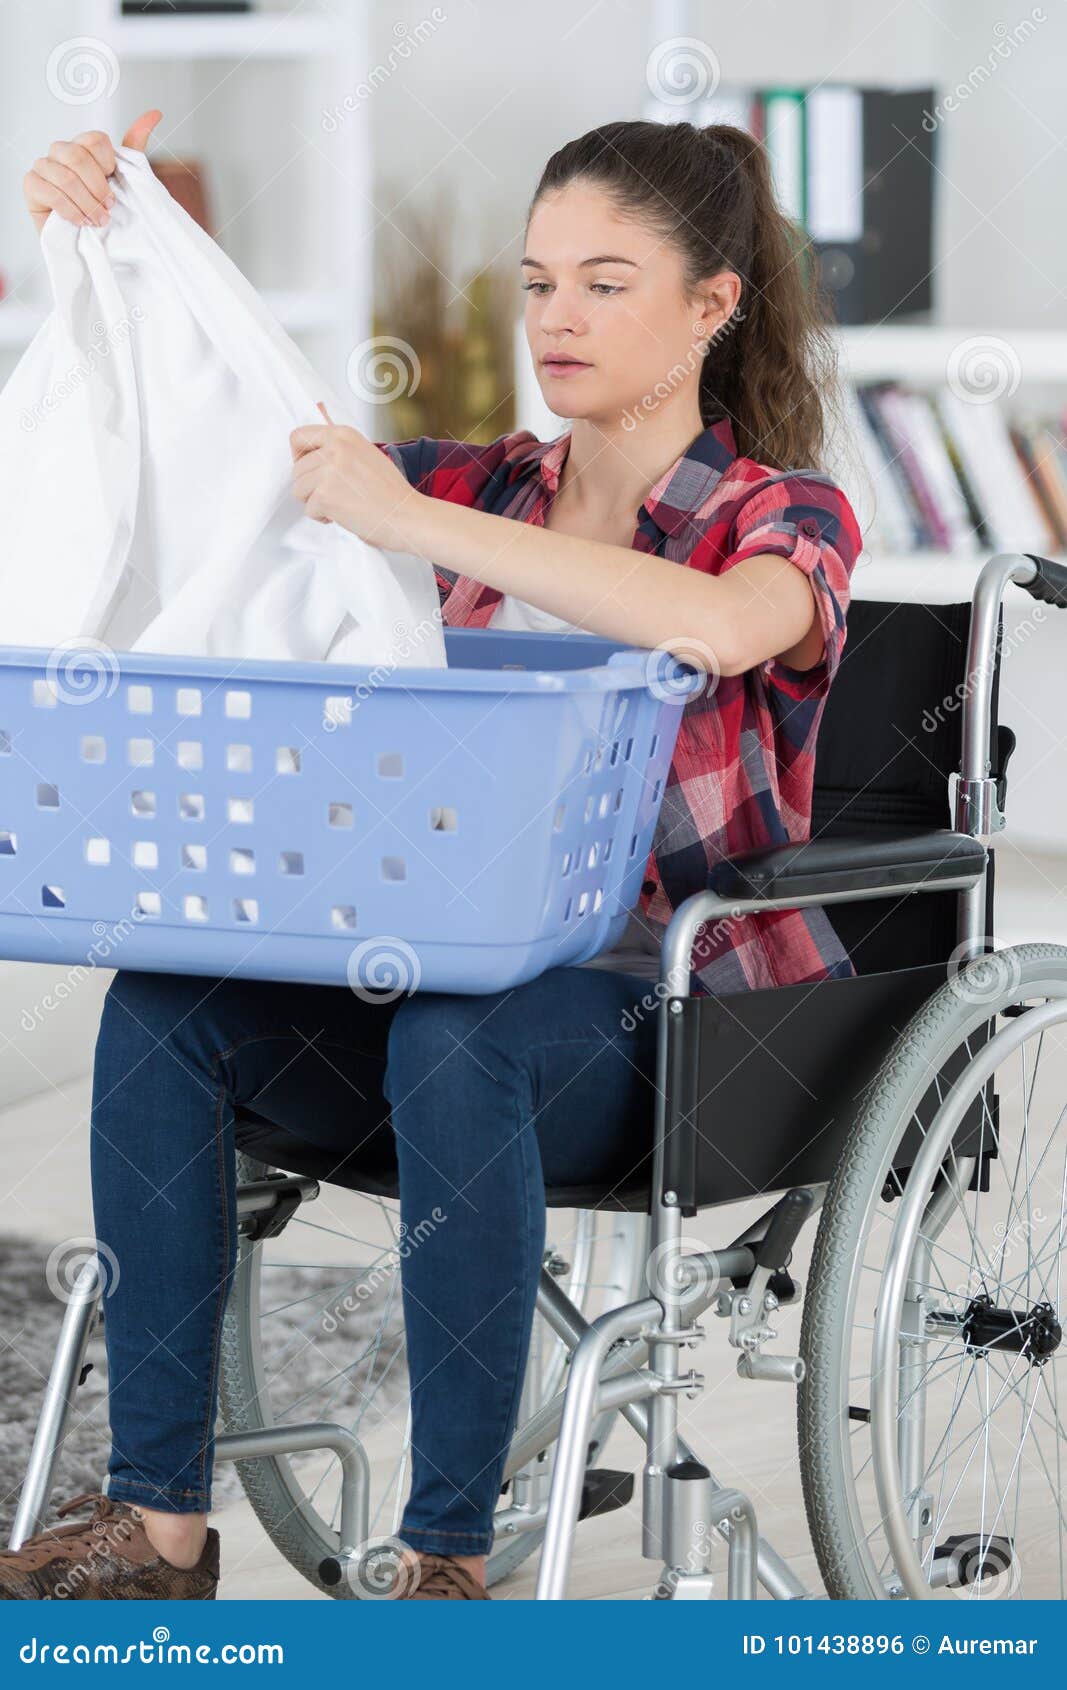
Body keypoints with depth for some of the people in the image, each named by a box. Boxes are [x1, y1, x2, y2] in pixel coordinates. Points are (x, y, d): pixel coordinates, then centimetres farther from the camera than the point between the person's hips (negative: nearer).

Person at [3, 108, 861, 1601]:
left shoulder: (785, 518, -4)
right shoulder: (484, 491, 13)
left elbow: (719, 630, -29)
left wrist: (416, 522, -31)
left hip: (690, 1020, -5)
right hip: (468, 966, 5)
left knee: (454, 1036, -38)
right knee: (164, 1007, -21)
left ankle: (451, 1553, -30)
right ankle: (161, 1527, -19)